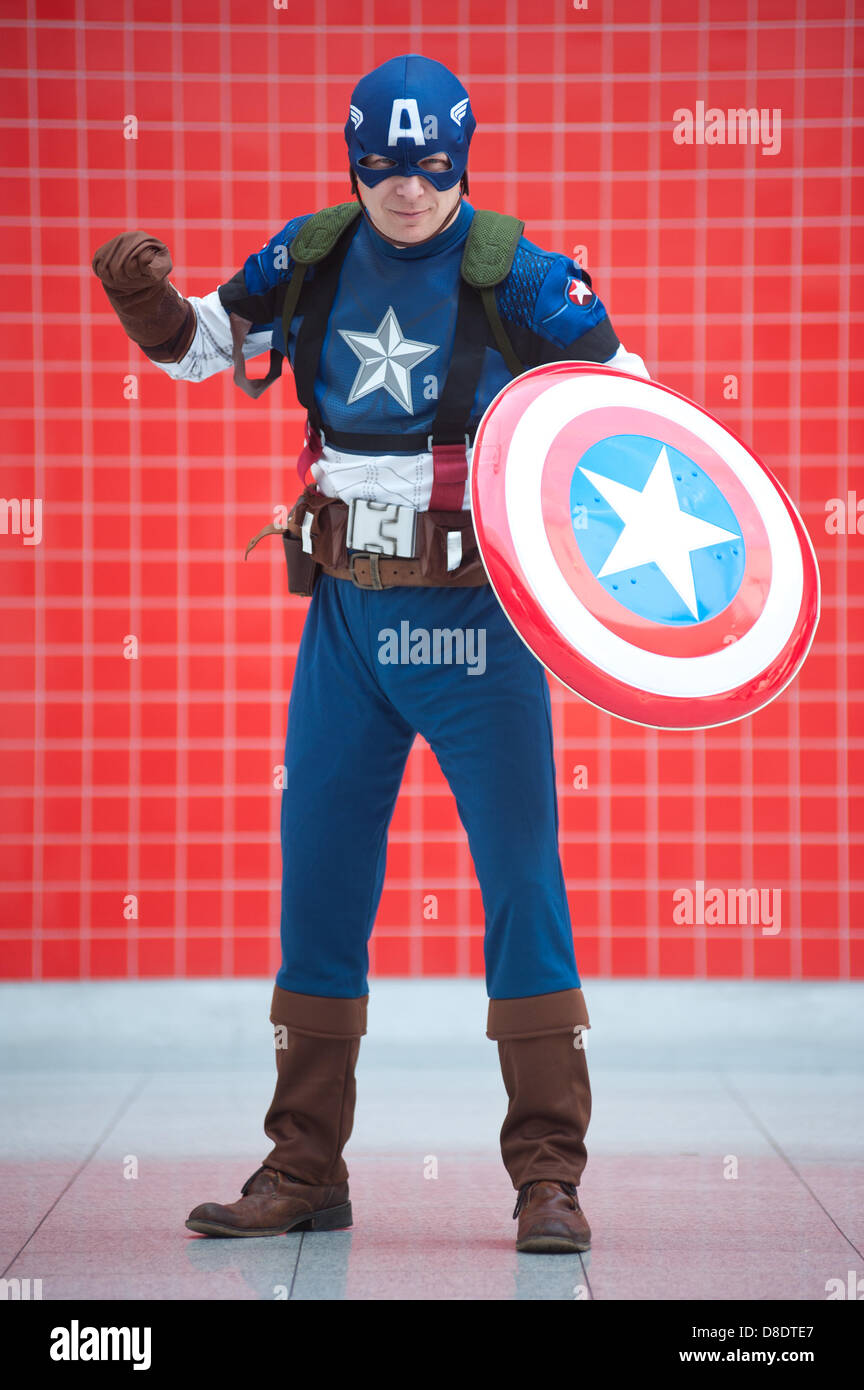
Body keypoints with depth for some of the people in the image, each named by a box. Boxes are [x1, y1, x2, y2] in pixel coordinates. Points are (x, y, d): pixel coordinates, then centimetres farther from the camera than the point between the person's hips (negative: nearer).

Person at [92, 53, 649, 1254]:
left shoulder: (514, 276, -8)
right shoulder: (310, 259, 4)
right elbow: (198, 345, 18)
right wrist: (142, 298, -2)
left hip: (475, 616, -4)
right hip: (345, 615, 4)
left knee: (523, 877, -4)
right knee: (318, 884, 8)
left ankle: (549, 1175, 5)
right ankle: (304, 1171, 18)